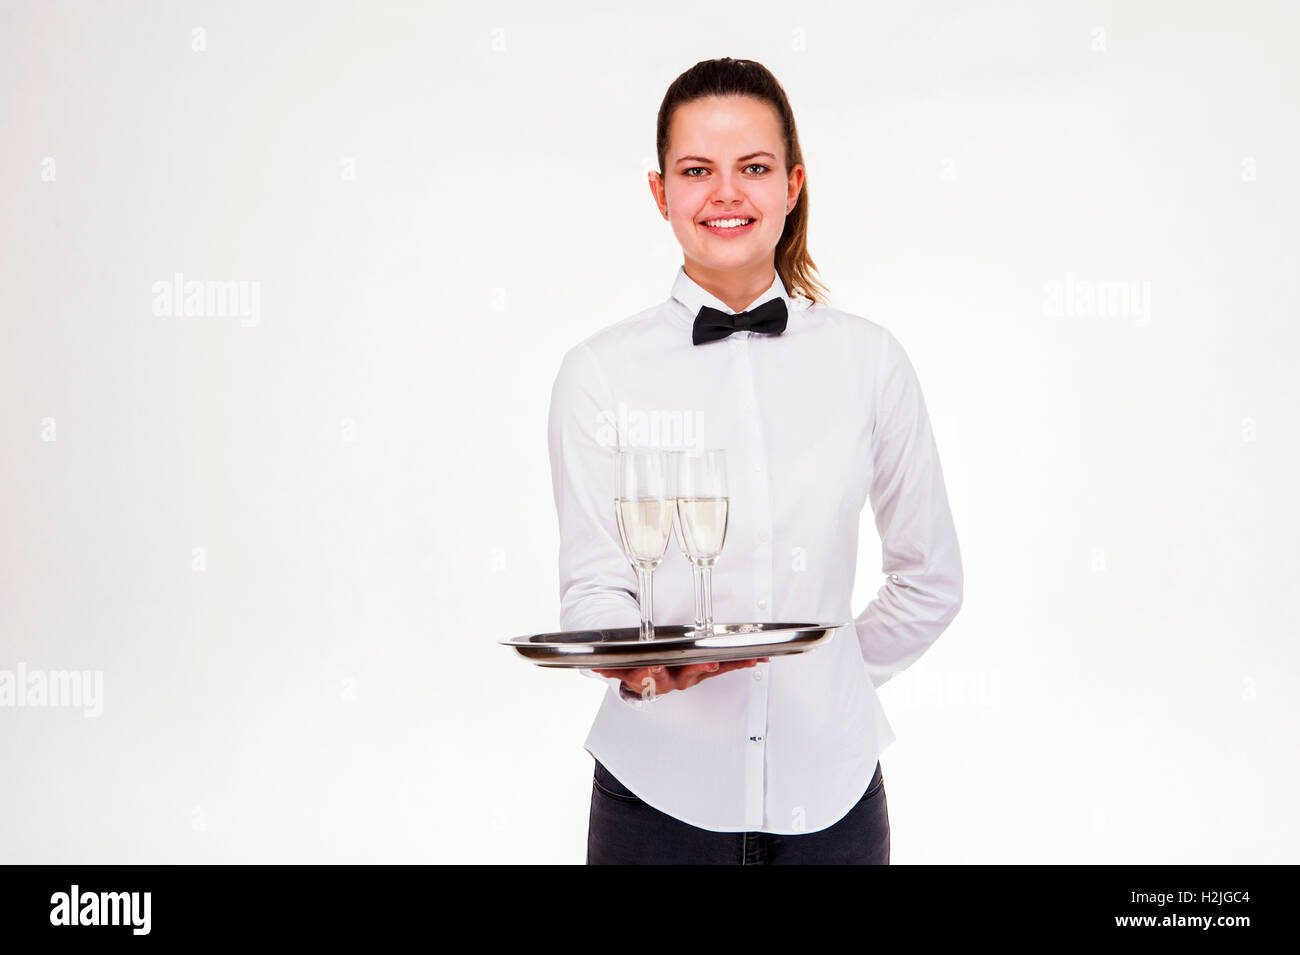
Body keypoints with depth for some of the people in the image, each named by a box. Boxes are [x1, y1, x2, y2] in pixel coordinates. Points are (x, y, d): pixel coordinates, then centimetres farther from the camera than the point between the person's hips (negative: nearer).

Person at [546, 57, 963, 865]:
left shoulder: (870, 361, 2)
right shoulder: (601, 373, -2)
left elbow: (932, 580, 10)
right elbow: (591, 586, -5)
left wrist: (827, 687, 7)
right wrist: (641, 663, -23)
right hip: (661, 780, -1)